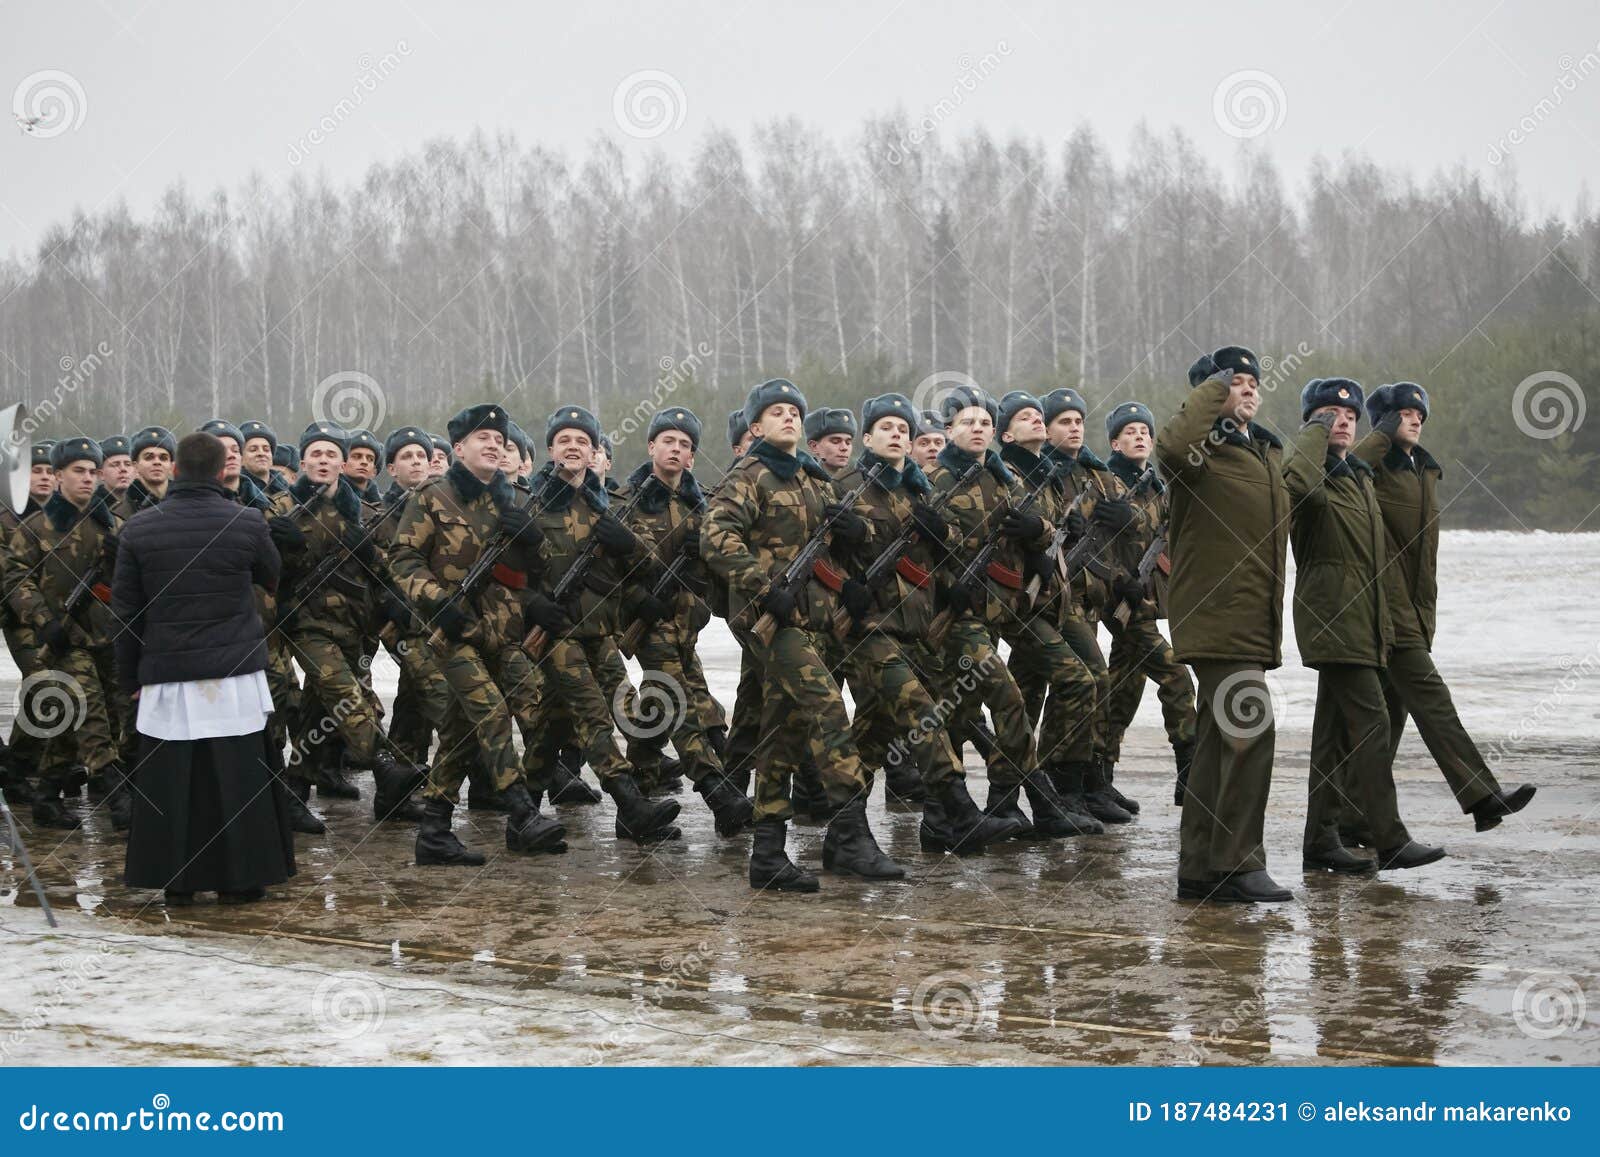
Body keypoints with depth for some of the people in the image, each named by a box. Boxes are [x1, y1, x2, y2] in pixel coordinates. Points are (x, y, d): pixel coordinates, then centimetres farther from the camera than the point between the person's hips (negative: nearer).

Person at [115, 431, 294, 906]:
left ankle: (177, 881, 12)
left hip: (167, 676, 1)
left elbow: (126, 609, 3)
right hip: (235, 676, -1)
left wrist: (130, 675, 13)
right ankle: (238, 880, 10)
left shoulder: (139, 529, -1)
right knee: (237, 779, 6)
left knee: (171, 782, 7)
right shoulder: (246, 524, -5)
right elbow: (274, 578, 13)